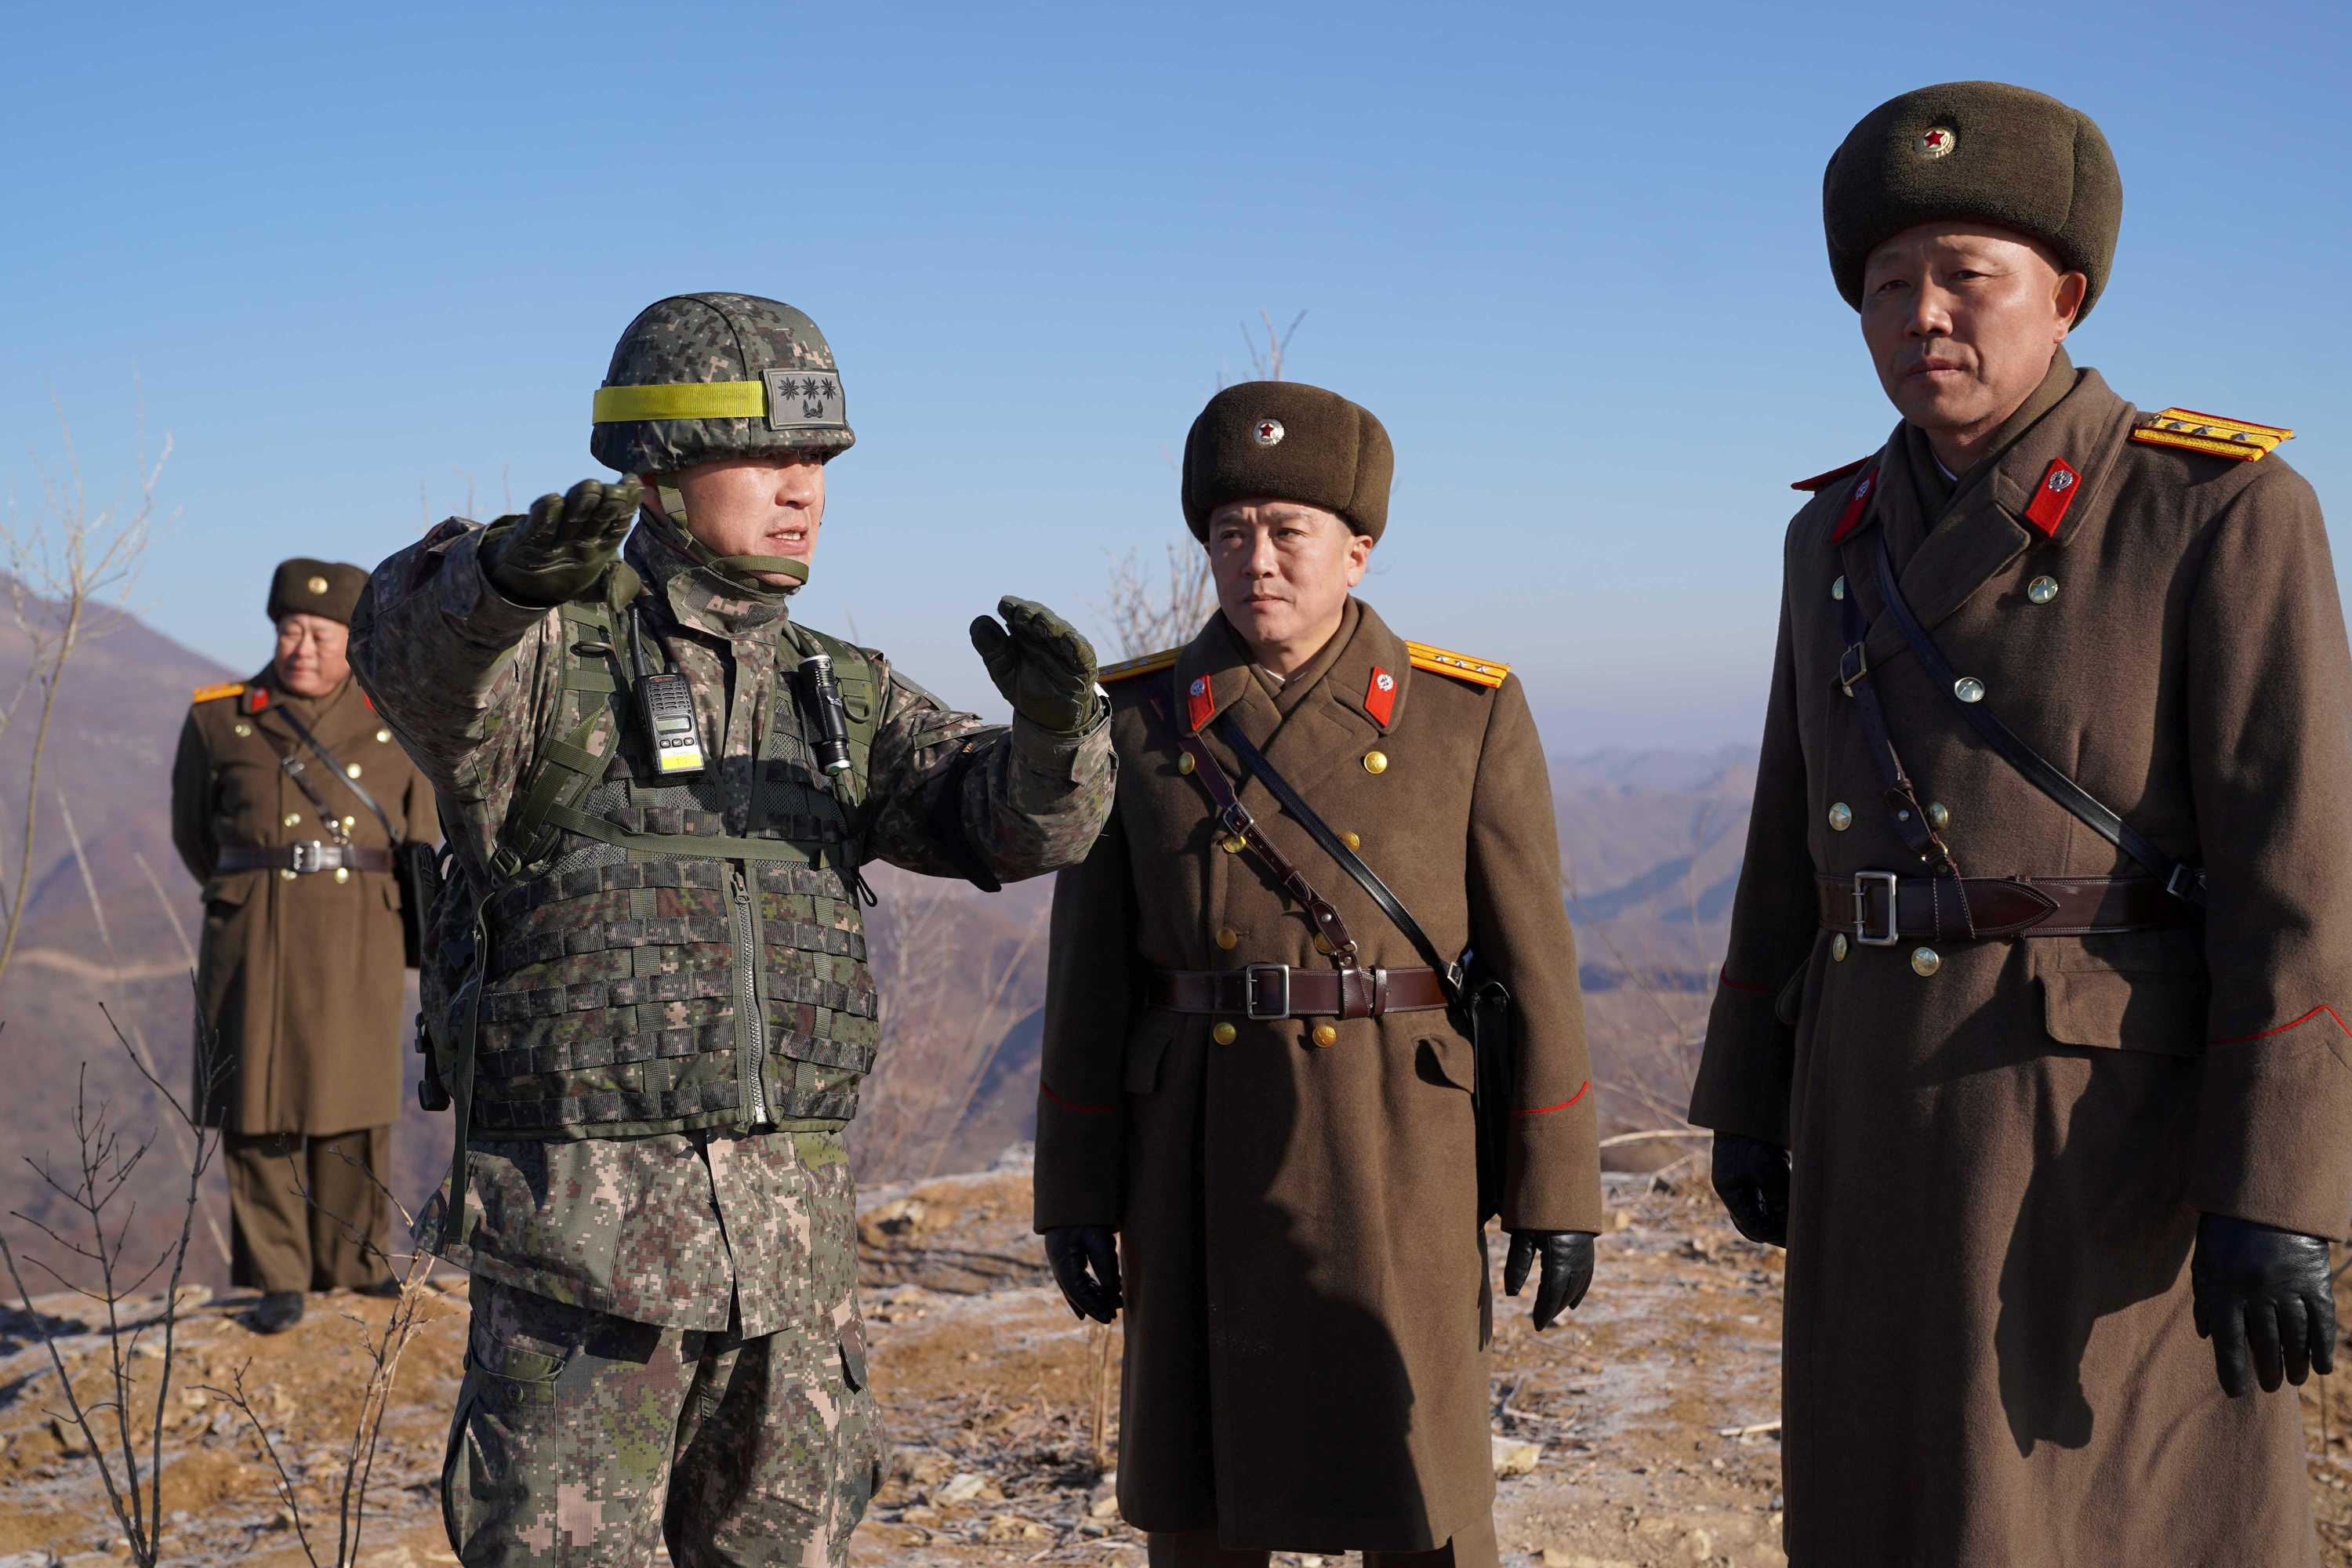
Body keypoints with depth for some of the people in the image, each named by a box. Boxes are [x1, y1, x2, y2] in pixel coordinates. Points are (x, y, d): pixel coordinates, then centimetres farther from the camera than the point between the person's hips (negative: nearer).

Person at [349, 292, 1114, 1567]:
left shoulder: (841, 695, 10)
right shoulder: (544, 657, -6)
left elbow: (1021, 819, -1)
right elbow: (408, 644, -29)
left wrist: (1055, 724, -24)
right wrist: (512, 571, -52)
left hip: (792, 1227, 5)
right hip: (578, 1218, -5)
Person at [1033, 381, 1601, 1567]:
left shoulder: (1470, 714, -2)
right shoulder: (1138, 717, 2)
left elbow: (1533, 965, -2)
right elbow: (1090, 978, 3)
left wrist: (1560, 1193, -3)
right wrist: (1074, 1194, 0)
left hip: (1394, 1153, -2)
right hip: (1202, 1156, 2)